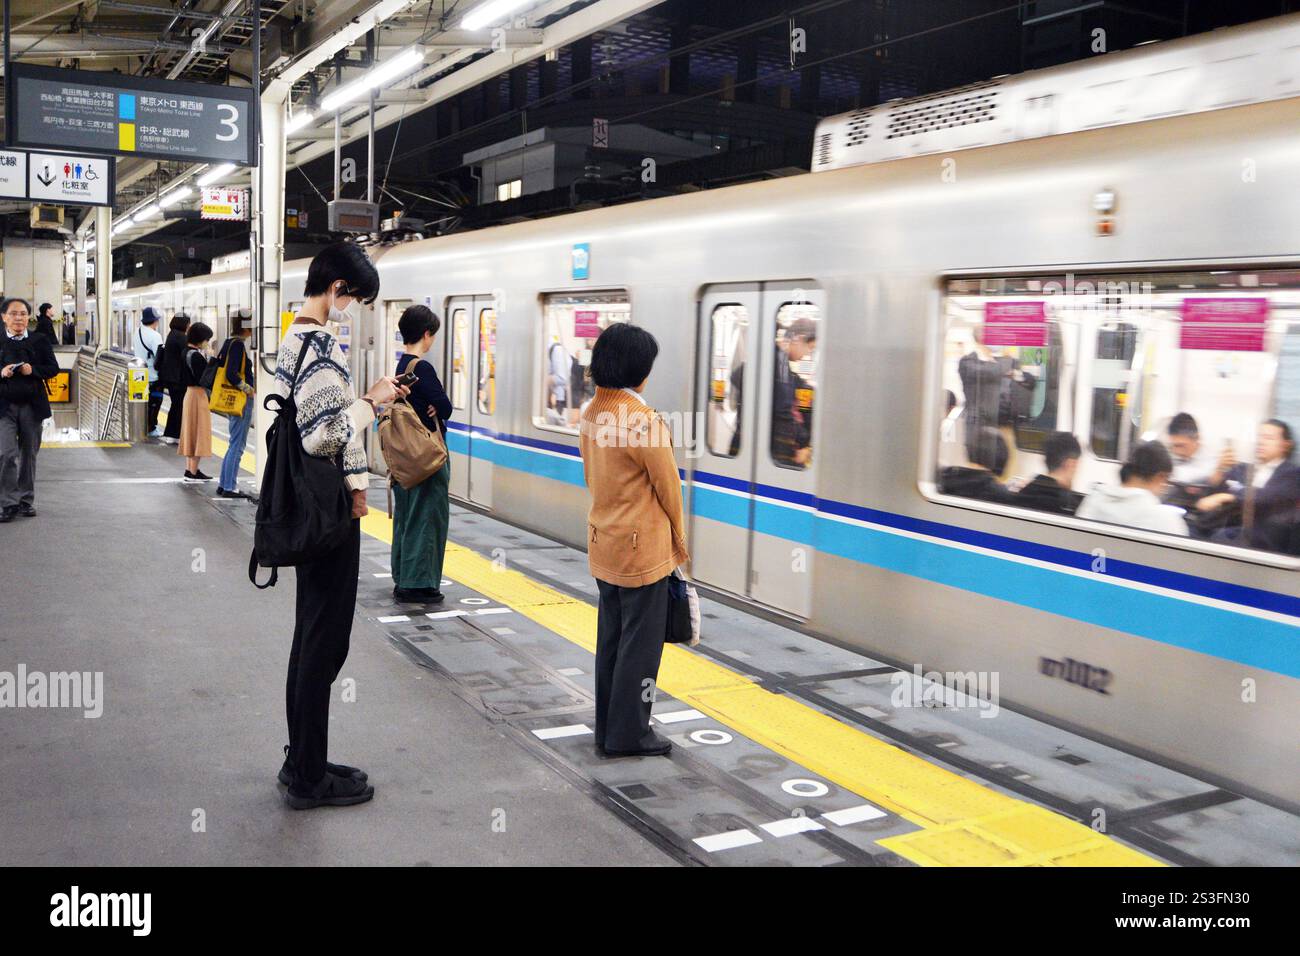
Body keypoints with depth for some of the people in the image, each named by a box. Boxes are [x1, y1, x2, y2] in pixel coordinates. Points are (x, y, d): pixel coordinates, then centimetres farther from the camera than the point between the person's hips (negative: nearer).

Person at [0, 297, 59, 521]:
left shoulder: (40, 341, 6)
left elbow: (53, 368, 4)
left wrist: (33, 370, -13)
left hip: (32, 406, 2)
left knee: (29, 454, 11)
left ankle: (26, 500, 22)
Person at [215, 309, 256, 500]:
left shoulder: (230, 342, 12)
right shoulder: (238, 344, -17)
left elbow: (227, 371, 18)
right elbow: (232, 374, -25)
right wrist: (249, 389, -14)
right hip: (241, 401, -10)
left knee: (235, 444, 17)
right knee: (237, 445, -4)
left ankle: (224, 484, 22)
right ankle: (229, 488, 0)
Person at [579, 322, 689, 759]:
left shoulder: (592, 413, 4)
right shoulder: (643, 421, -22)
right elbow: (667, 486, -13)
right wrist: (679, 538, 2)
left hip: (603, 542, 8)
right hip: (642, 547, -8)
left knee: (610, 637, 17)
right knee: (641, 641, 4)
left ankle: (607, 729, 26)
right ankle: (628, 734, 13)